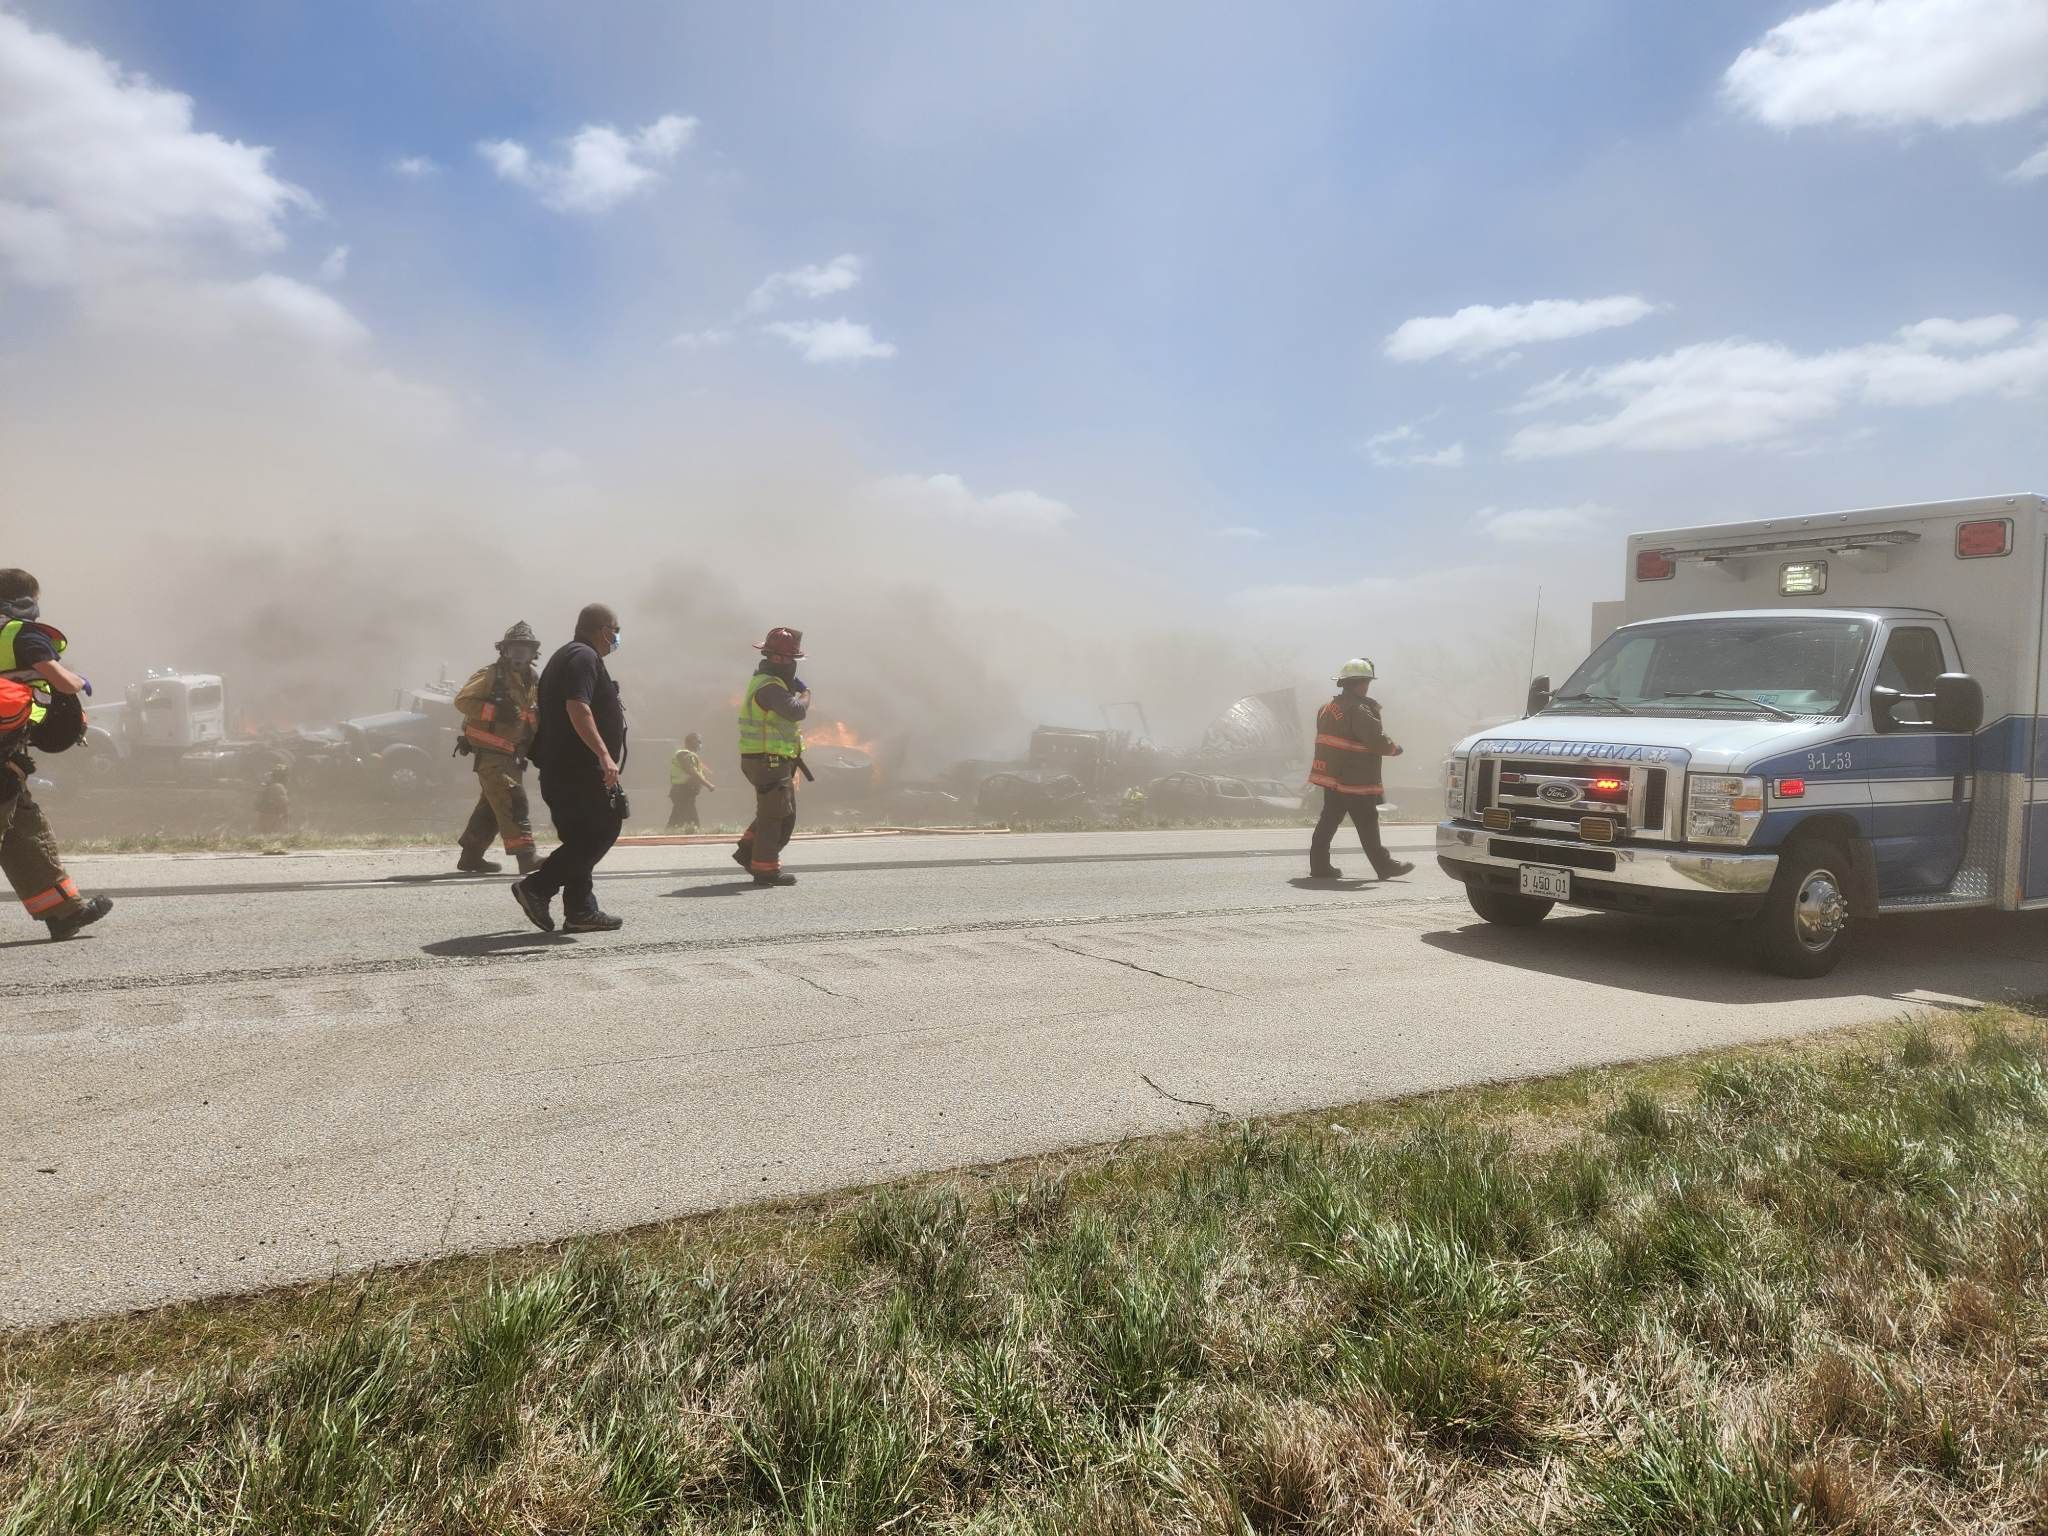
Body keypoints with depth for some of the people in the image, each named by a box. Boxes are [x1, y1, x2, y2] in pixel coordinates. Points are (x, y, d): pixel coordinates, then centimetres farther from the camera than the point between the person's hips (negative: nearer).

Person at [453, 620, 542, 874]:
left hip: (512, 755, 8)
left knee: (492, 807, 14)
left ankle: (471, 857, 24)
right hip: (490, 752, -8)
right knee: (513, 802, -17)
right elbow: (462, 700, -13)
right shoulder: (490, 675, -7)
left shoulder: (533, 682, 15)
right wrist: (495, 711, -25)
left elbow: (535, 717, 25)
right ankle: (526, 856, -22)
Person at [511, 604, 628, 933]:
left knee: (582, 840, 10)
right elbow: (577, 708, -25)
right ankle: (537, 887, -12)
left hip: (560, 768, 11)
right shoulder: (584, 656, -10)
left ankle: (581, 912, 10)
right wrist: (604, 754, -30)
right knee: (602, 831, -10)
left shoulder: (565, 657, 24)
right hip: (580, 770, -11)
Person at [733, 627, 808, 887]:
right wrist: (805, 695, -10)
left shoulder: (762, 680, 15)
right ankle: (765, 869, 3)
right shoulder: (769, 687, -20)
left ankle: (747, 852, 25)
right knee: (775, 815, -3)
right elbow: (796, 711, -30)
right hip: (769, 761, -11)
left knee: (784, 813, 19)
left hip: (769, 761, 11)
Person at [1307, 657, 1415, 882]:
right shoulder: (1358, 710, -16)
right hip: (1354, 780, -9)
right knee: (1367, 824, -1)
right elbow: (1376, 739, -21)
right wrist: (1394, 749, -2)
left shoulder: (1328, 708, 13)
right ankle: (1384, 866, 7)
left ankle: (1320, 865, 12)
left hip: (1330, 776, 9)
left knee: (1328, 821, 11)